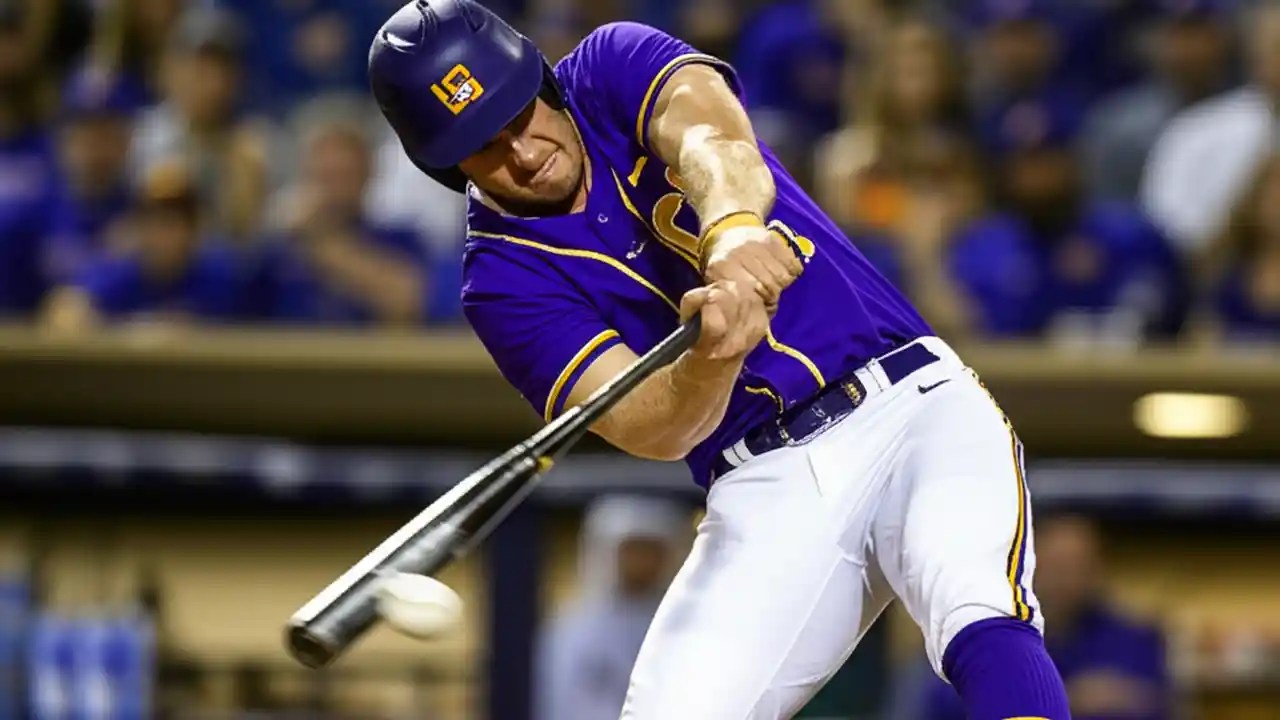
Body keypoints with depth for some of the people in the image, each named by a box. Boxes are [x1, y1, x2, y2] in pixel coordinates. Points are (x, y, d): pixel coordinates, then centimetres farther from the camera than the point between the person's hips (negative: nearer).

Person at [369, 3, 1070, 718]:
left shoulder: (619, 66, 2)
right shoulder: (503, 278, -1)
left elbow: (712, 138, -22)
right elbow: (652, 431, -16)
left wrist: (731, 225, -46)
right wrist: (712, 360, -39)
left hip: (916, 405, -2)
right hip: (765, 492, 2)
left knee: (983, 627, -29)